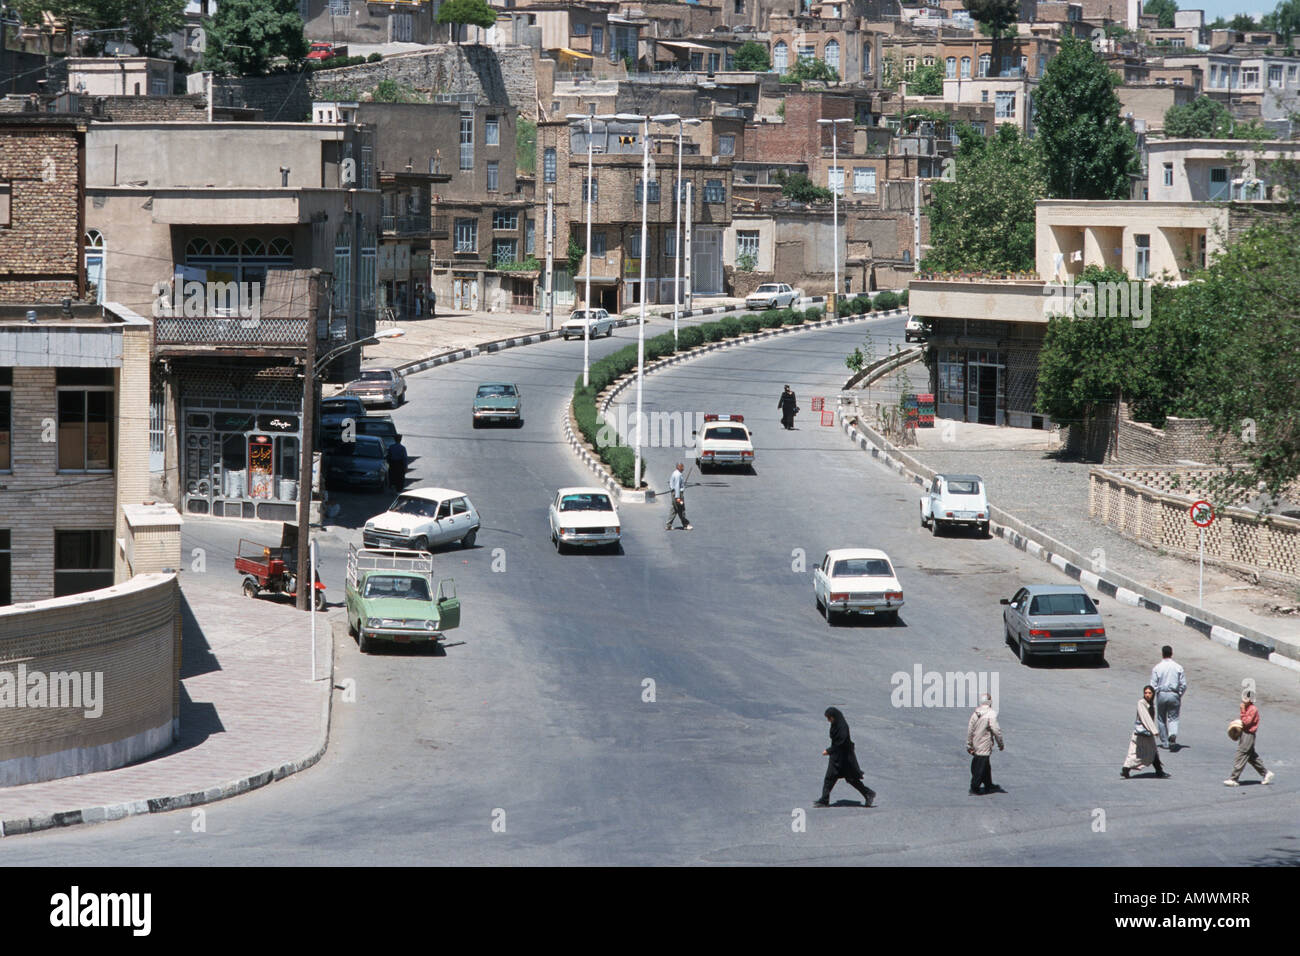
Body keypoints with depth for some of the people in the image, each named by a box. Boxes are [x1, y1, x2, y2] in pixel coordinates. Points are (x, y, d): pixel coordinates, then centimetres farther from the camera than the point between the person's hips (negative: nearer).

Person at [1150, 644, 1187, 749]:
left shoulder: (1157, 668, -5)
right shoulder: (1178, 667, -1)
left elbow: (1153, 685, -6)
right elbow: (1183, 684, 0)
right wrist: (1179, 695, 14)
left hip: (1161, 694, -1)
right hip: (1174, 695, 1)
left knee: (1161, 719, 13)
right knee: (1173, 718, 4)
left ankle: (1165, 743, 16)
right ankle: (1173, 734, -26)